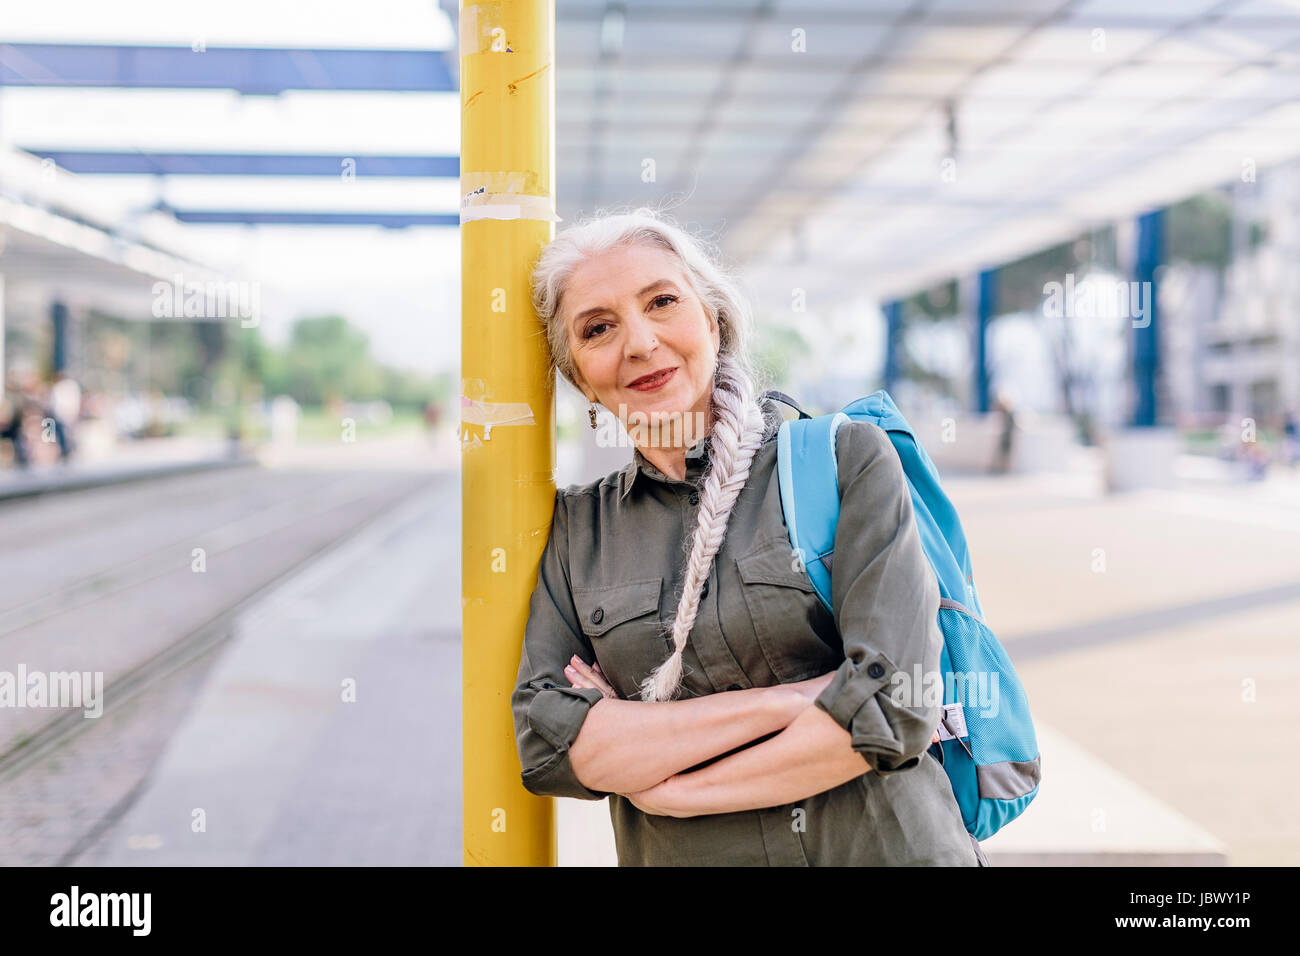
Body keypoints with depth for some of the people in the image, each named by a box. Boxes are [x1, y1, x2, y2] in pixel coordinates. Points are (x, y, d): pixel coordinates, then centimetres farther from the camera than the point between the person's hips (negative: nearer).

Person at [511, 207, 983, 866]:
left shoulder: (849, 459, -3)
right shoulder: (577, 526, 5)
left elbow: (894, 708, -12)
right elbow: (544, 743, -7)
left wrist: (663, 787, -9)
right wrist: (791, 699, -15)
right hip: (679, 858, 3)